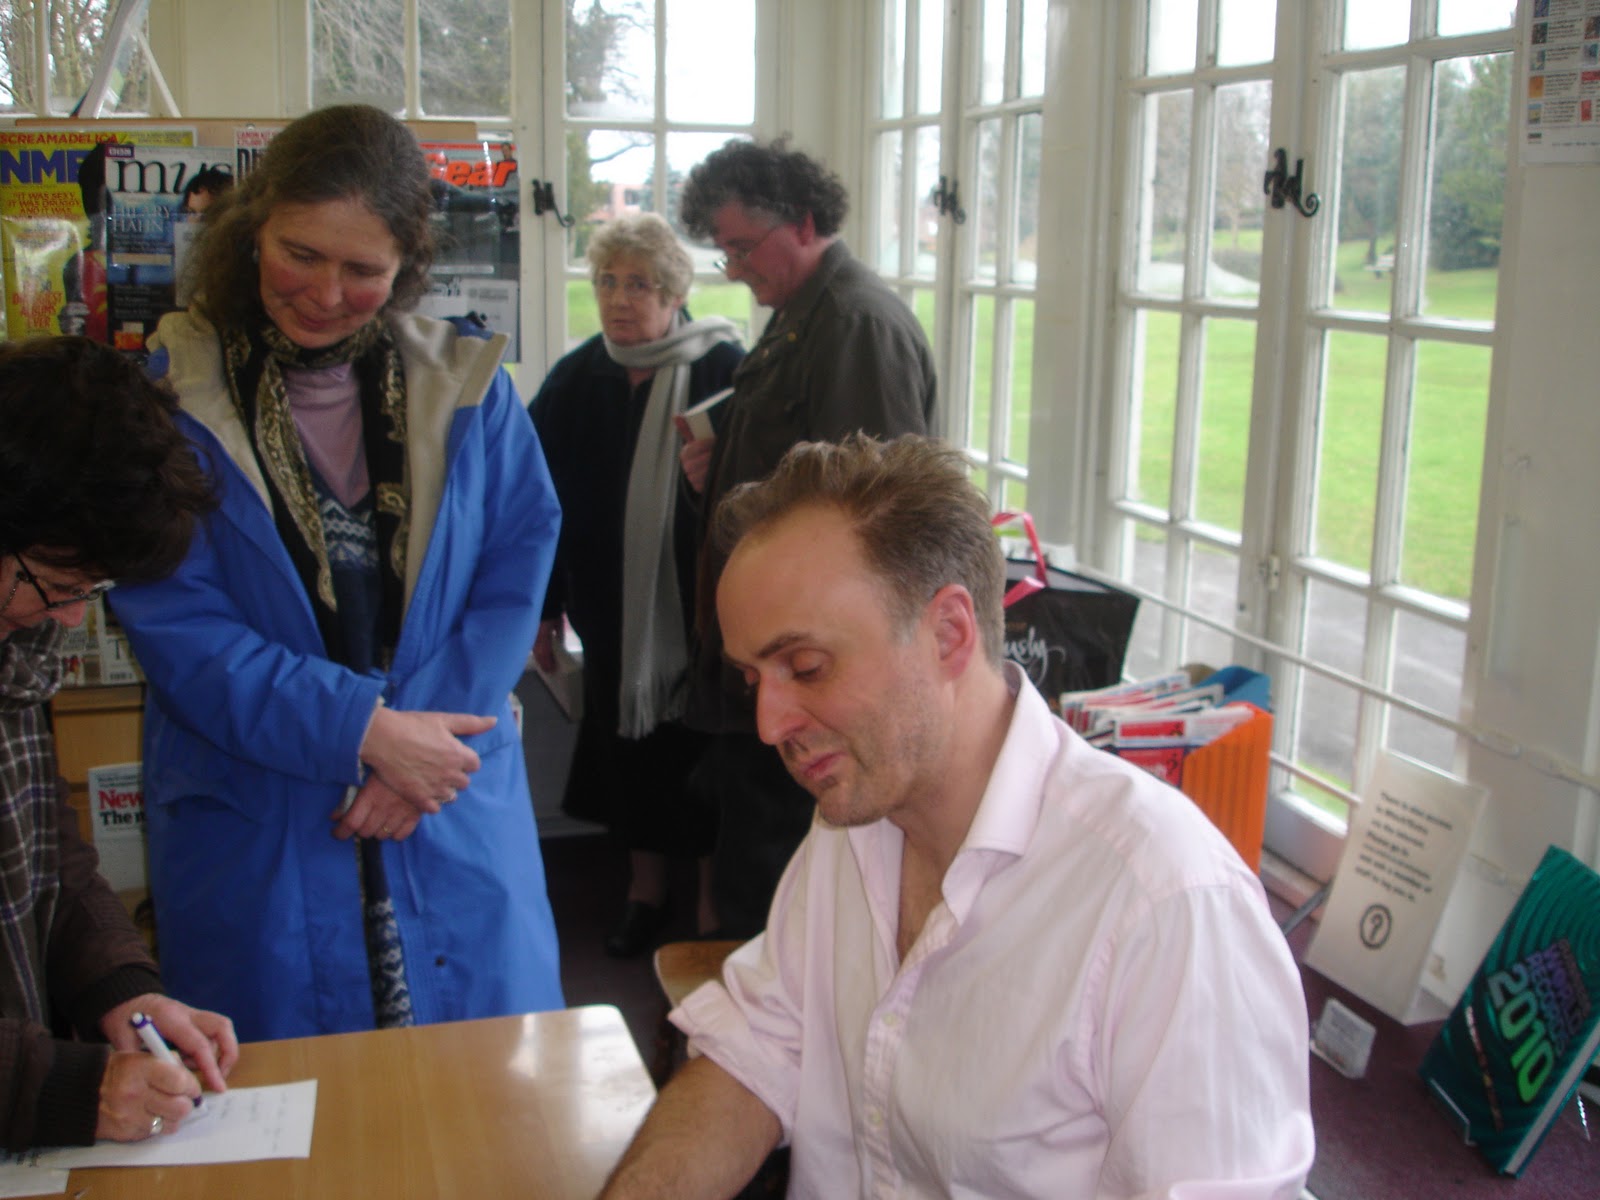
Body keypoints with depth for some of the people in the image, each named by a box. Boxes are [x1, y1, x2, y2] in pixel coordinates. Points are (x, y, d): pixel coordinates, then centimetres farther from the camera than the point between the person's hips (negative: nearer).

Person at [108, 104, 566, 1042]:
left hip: (457, 823, 2)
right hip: (254, 836, -1)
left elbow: (518, 570, 0)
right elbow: (173, 620, -9)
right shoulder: (169, 396, -4)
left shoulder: (470, 389, 3)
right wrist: (362, 729, -17)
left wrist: (421, 740, -13)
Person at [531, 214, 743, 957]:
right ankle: (646, 890, 34)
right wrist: (542, 608, 8)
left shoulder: (723, 371, -10)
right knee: (628, 749, 16)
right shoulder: (577, 379, 3)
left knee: (702, 761, 6)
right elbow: (547, 498, 7)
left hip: (698, 609, -4)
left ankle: (714, 901, 23)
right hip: (611, 610, 4)